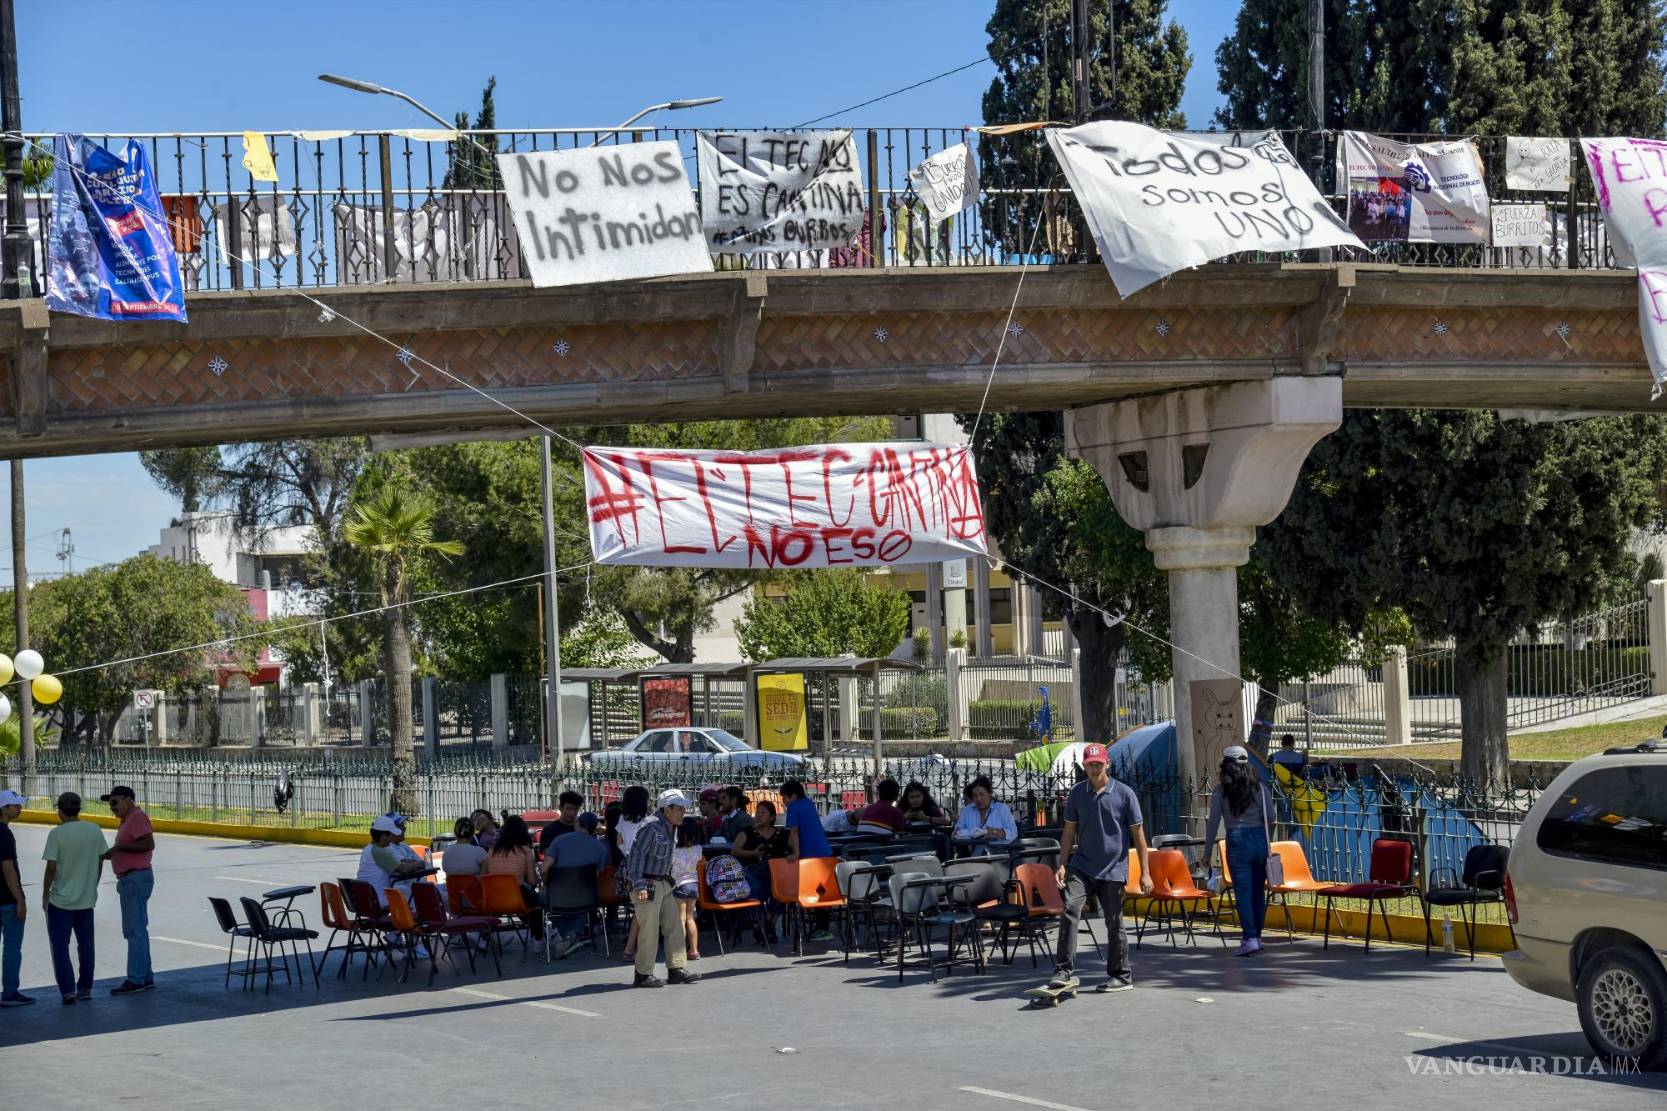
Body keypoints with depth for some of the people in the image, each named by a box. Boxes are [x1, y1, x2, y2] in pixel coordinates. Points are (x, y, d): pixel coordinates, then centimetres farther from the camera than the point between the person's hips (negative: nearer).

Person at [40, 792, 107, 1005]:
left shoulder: (57, 833, -15)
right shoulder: (95, 831, -2)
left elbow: (51, 868, -14)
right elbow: (101, 861, 5)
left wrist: (45, 895, -2)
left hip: (60, 900, -4)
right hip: (87, 900, 4)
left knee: (60, 947, 5)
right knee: (86, 945, 16)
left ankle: (67, 990, -1)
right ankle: (85, 988, 22)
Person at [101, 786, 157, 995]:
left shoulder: (137, 817, -14)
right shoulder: (128, 820, 18)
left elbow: (148, 844, -24)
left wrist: (119, 847, -22)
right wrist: (111, 853, 13)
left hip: (136, 879, -11)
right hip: (130, 879, 11)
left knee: (135, 930, -9)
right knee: (137, 930, 14)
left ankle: (136, 979, -7)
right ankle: (145, 978, 18)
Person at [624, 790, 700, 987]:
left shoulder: (672, 827, 11)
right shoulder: (651, 826, -18)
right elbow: (636, 855, -20)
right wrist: (639, 886, -25)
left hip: (664, 882, 10)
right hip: (647, 884, -10)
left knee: (674, 926, 7)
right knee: (649, 930, -6)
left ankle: (676, 969, 12)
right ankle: (643, 975, 2)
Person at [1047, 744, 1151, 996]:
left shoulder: (1124, 794, -4)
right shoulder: (1077, 793, 4)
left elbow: (1138, 834, -1)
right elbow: (1069, 831, 10)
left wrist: (1145, 873, -4)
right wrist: (1062, 865, 1)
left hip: (1113, 869, -2)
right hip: (1081, 866, 2)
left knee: (1114, 923, 6)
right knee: (1069, 911, -17)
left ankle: (1121, 976, 20)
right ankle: (1065, 971, -16)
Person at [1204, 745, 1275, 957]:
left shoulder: (1221, 790, -2)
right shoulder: (1259, 787, 4)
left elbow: (1213, 822, -2)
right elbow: (1270, 816, 1)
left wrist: (1208, 850, 6)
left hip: (1237, 841, -3)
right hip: (1260, 839, 3)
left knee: (1243, 892, -3)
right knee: (1258, 890, 13)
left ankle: (1250, 938, -13)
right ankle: (1256, 936, 21)